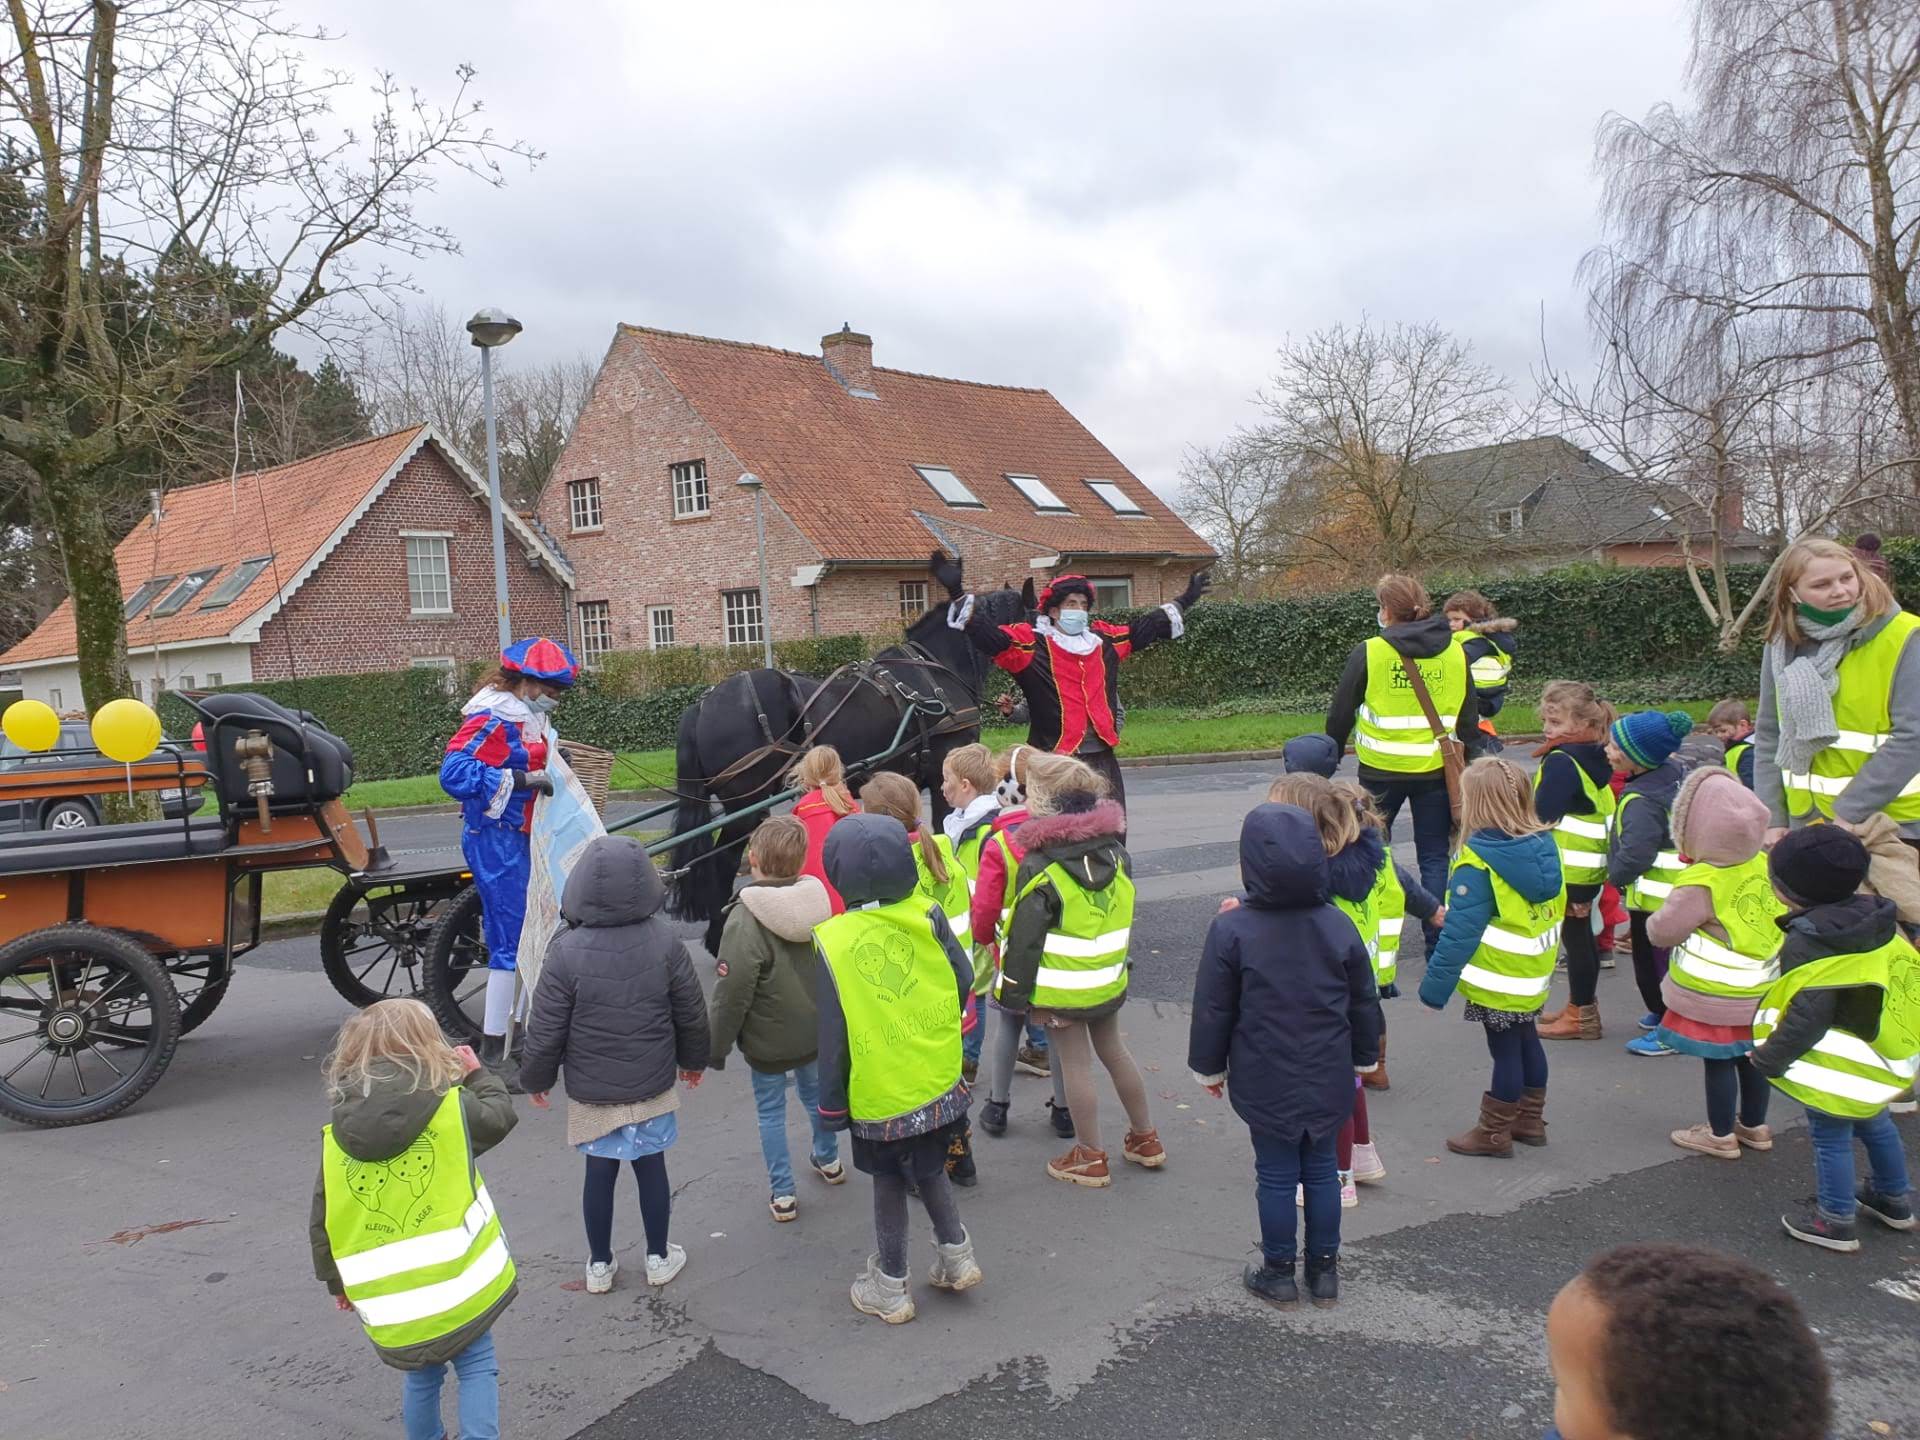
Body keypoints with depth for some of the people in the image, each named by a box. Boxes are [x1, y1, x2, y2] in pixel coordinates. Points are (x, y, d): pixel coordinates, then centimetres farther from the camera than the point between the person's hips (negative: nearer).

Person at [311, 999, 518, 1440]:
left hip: (392, 1294, 3)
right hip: (455, 1280, -3)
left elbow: (322, 1220, 5)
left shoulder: (337, 1136, -1)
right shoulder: (450, 1105, -10)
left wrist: (336, 1282, 18)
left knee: (421, 1375, 22)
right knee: (476, 1368, 11)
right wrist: (476, 1072, 22)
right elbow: (500, 1116, 8)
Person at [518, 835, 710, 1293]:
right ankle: (659, 1258, 31)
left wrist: (537, 1079, 5)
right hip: (653, 1086, 1)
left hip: (591, 1092, -1)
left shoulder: (566, 950, -20)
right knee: (652, 1167, 16)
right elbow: (691, 1014, -2)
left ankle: (600, 1264, 29)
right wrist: (694, 1058, 16)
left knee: (600, 1173, 14)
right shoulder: (665, 941, -12)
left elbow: (546, 1030, -12)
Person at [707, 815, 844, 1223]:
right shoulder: (818, 902, -9)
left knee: (770, 1111, 12)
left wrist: (717, 1047, -11)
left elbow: (732, 993, -24)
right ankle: (828, 1160, 47)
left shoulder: (746, 919, -27)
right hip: (815, 1031, 6)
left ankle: (782, 1195, 19)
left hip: (767, 1040, -5)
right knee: (815, 1091, 27)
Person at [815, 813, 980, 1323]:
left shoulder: (832, 941, -18)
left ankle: (891, 1286, 26)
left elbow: (833, 1034, -12)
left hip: (877, 1094, -2)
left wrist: (832, 1103, -1)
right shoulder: (927, 916, -12)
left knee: (889, 1182, 16)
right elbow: (963, 982, -3)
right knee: (930, 1168, 26)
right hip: (940, 1085, 3)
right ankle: (956, 1254, 27)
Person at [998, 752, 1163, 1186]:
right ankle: (1145, 1139, 33)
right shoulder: (1116, 852, -2)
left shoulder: (1038, 869, -21)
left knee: (1075, 1062, 5)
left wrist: (1014, 993, -10)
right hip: (1108, 980, 6)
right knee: (1113, 1050, 21)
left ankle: (1090, 1158, 16)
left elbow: (1024, 939, -18)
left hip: (1061, 986, -6)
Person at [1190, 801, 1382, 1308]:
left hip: (1265, 1083, -3)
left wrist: (1209, 1068, 5)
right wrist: (1363, 1058, 20)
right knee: (1321, 1170, 15)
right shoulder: (1339, 926, -5)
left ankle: (1278, 1271, 22)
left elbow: (1213, 1010, -9)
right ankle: (1324, 1269, 27)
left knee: (1276, 1174, 10)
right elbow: (1365, 1003, 5)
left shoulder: (1231, 930, -16)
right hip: (1329, 1081, 3)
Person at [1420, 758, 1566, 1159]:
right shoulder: (1544, 846, -2)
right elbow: (1556, 909, 10)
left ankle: (1494, 1133, 16)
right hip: (1534, 975, 8)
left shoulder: (1479, 864, -24)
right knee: (1526, 1040, 21)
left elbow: (1460, 931, -24)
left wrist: (1435, 985, -17)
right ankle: (1530, 1121, 34)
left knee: (1505, 1050, 3)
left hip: (1497, 982, -8)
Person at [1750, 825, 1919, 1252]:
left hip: (1843, 1067, -9)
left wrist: (1770, 1059, -14)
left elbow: (1807, 1016, -25)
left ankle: (1835, 1221, 17)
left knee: (1830, 1135, 6)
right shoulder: (1877, 919, -2)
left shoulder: (1807, 944, -26)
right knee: (1872, 1122, 27)